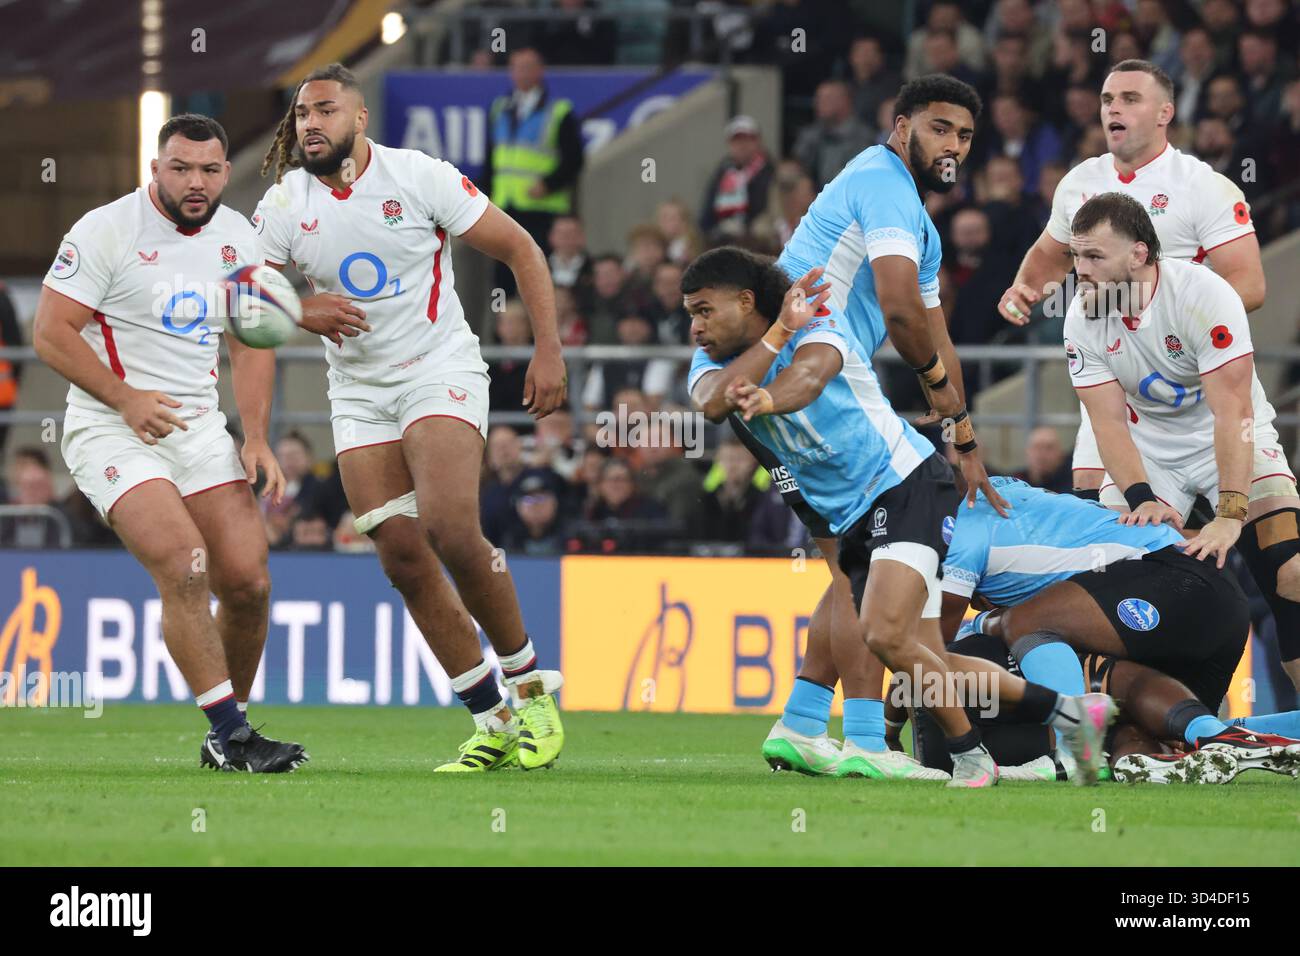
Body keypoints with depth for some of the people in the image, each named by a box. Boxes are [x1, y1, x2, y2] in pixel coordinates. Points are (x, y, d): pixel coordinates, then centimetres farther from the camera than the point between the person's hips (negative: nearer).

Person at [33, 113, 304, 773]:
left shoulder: (238, 238, 8)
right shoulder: (106, 231, -11)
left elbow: (250, 344, 17)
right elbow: (51, 334, -12)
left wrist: (256, 439, 5)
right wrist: (126, 399, -21)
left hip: (199, 426, 6)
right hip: (111, 432, -6)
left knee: (247, 582, -3)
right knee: (186, 568, -22)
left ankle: (228, 733, 15)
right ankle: (232, 735, -17)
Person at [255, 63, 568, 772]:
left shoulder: (420, 177, -9)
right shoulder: (283, 204, 1)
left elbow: (518, 249, -3)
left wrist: (548, 351, -9)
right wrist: (301, 310, -16)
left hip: (439, 370, -4)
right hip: (357, 391, 4)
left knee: (449, 532, -24)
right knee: (403, 560, -5)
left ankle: (530, 686, -5)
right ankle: (493, 722, 4)